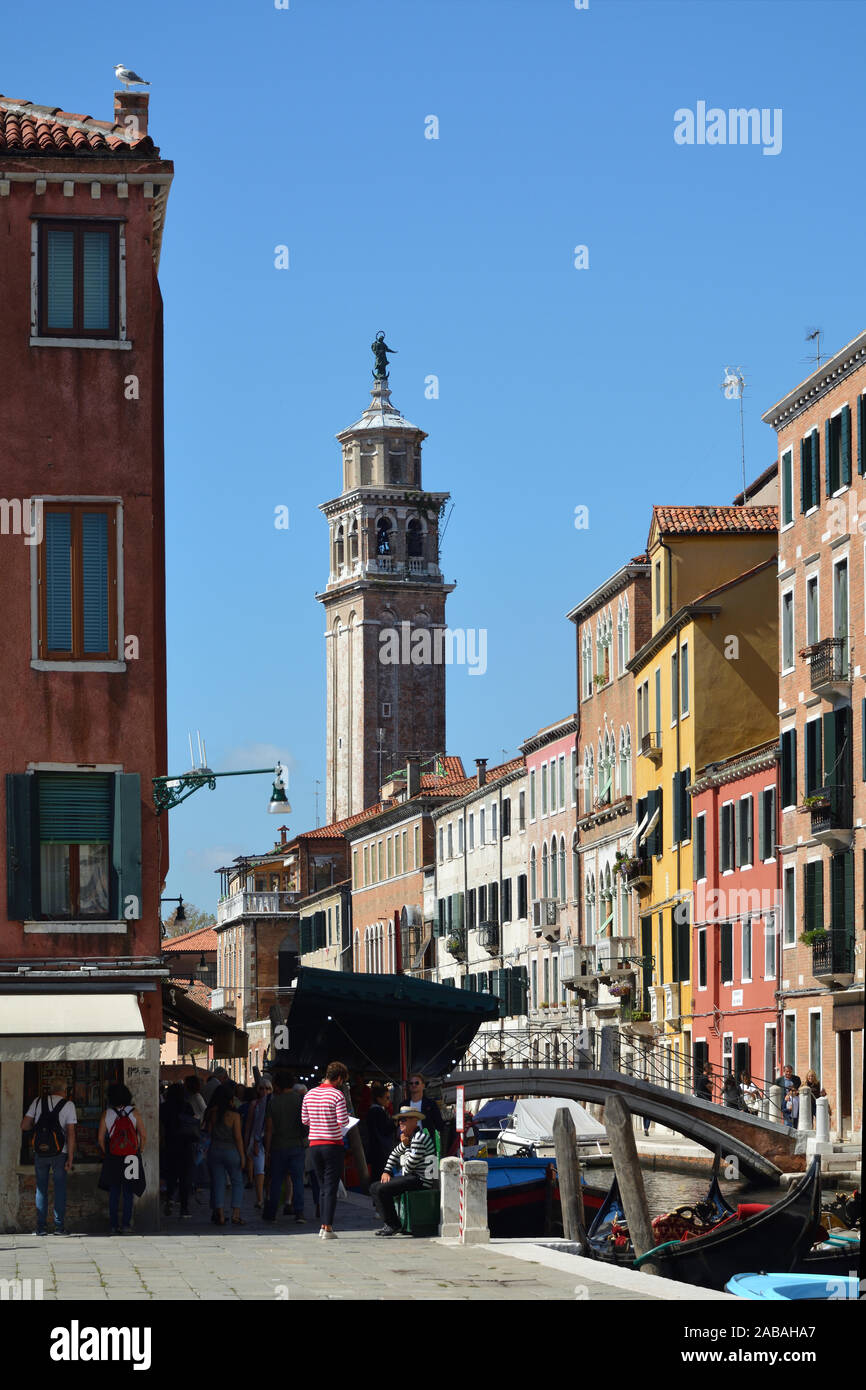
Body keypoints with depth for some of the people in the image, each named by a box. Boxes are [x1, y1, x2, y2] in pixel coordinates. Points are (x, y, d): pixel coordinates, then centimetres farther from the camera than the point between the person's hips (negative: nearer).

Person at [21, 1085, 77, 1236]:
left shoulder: (39, 1101, 2)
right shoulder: (68, 1105, -3)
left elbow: (24, 1126, 1)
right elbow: (71, 1133, -7)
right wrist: (70, 1159, -5)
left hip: (40, 1153, 2)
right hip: (59, 1153, -2)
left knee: (41, 1189, 9)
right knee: (60, 1188, 7)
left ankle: (40, 1227, 5)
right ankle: (59, 1226, 1)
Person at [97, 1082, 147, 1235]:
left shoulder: (106, 1114, -3)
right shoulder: (134, 1113, -4)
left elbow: (100, 1138, -4)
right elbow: (143, 1136, -4)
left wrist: (105, 1154, 10)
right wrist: (139, 1152, 9)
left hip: (112, 1159, 0)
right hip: (131, 1158, 0)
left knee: (113, 1193, 8)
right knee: (129, 1193, 6)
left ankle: (114, 1225, 6)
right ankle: (126, 1224, 2)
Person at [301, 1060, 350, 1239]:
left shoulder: (309, 1094, 7)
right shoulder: (337, 1095, -11)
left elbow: (304, 1120, 11)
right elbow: (343, 1122, -14)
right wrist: (346, 1116, 7)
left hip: (314, 1144, 5)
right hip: (333, 1144, -5)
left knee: (323, 1186, 15)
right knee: (331, 1186, -3)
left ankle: (324, 1225, 17)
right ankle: (328, 1228, -6)